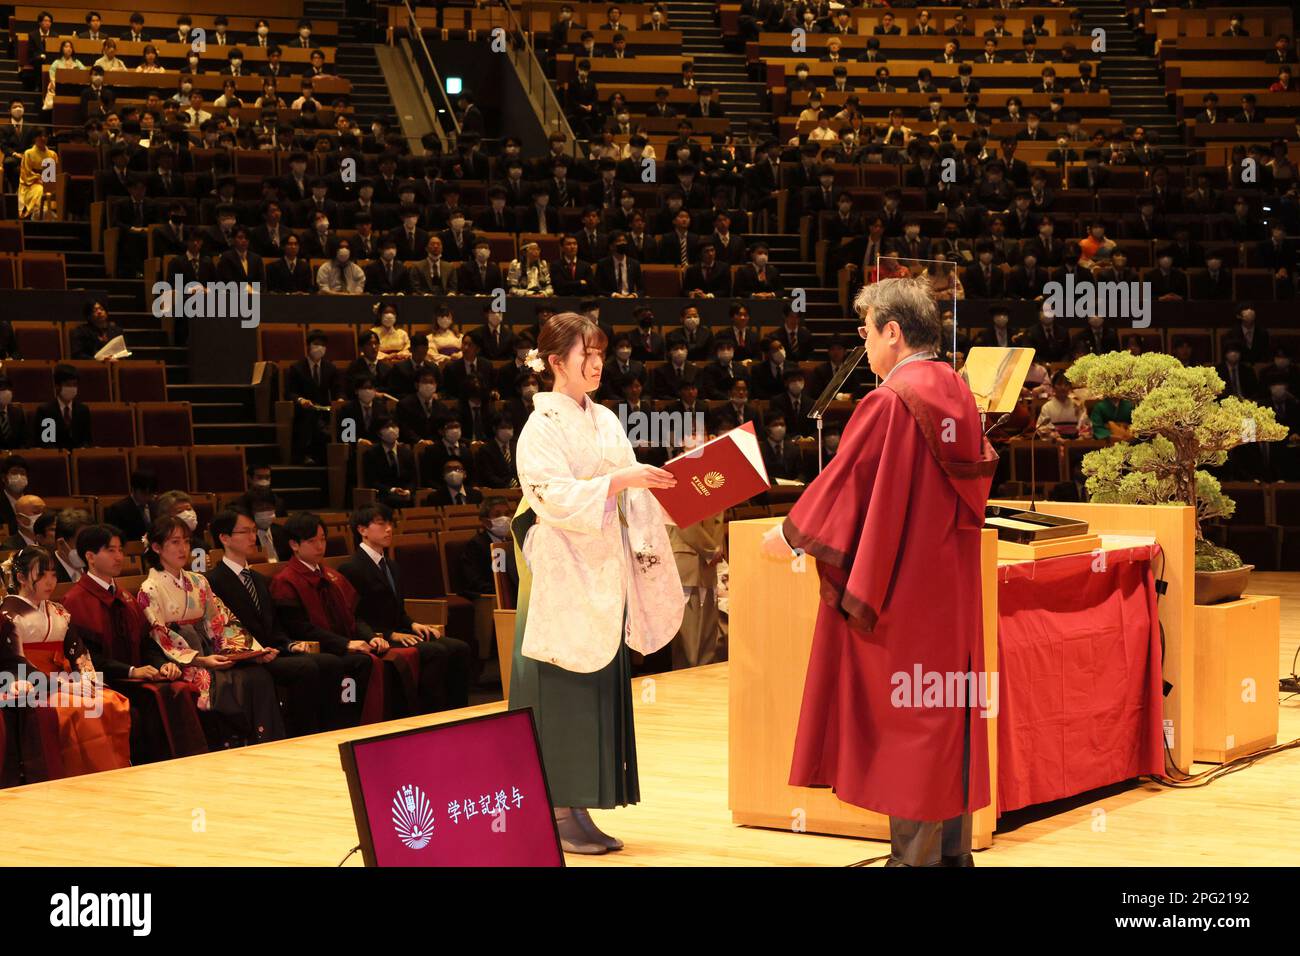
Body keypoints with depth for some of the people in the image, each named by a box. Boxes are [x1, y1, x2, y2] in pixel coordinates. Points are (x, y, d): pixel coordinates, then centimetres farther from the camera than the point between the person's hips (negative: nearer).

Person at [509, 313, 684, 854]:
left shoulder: (605, 421, 13)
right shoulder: (542, 426, -8)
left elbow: (629, 498, 13)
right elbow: (555, 498, -19)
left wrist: (660, 483, -6)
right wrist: (620, 479, -26)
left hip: (606, 575, 7)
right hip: (561, 576, -7)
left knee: (601, 690, 7)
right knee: (562, 694, -4)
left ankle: (578, 810, 12)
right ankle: (555, 814, 1)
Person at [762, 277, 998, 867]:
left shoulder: (889, 403, -18)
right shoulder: (958, 395, 6)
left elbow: (842, 484, -13)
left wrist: (789, 535, 1)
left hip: (899, 589, -7)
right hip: (952, 588, 8)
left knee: (902, 717, 0)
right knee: (949, 712, 12)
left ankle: (915, 854, 4)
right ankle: (954, 849, 17)